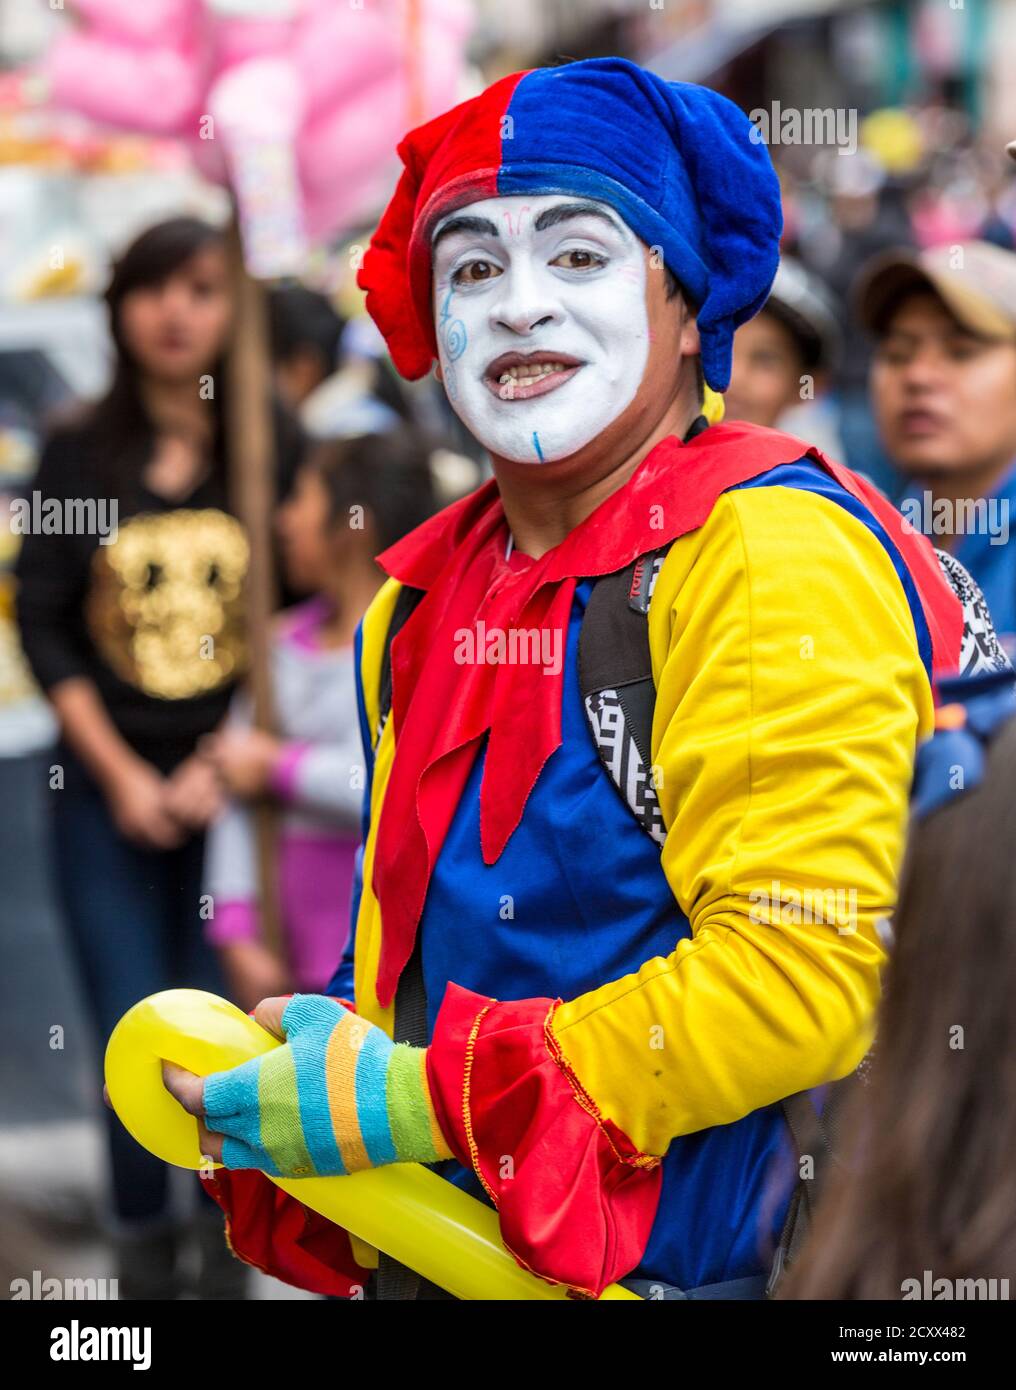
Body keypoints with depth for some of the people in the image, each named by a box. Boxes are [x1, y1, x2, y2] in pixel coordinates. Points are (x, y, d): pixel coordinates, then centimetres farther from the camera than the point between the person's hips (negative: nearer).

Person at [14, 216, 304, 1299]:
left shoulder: (275, 451, 1)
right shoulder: (79, 457, 4)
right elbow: (43, 622, 4)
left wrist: (224, 765, -9)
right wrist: (120, 774, -4)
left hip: (236, 789, -1)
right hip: (108, 789, 1)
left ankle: (230, 1252, 13)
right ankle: (144, 1253, 13)